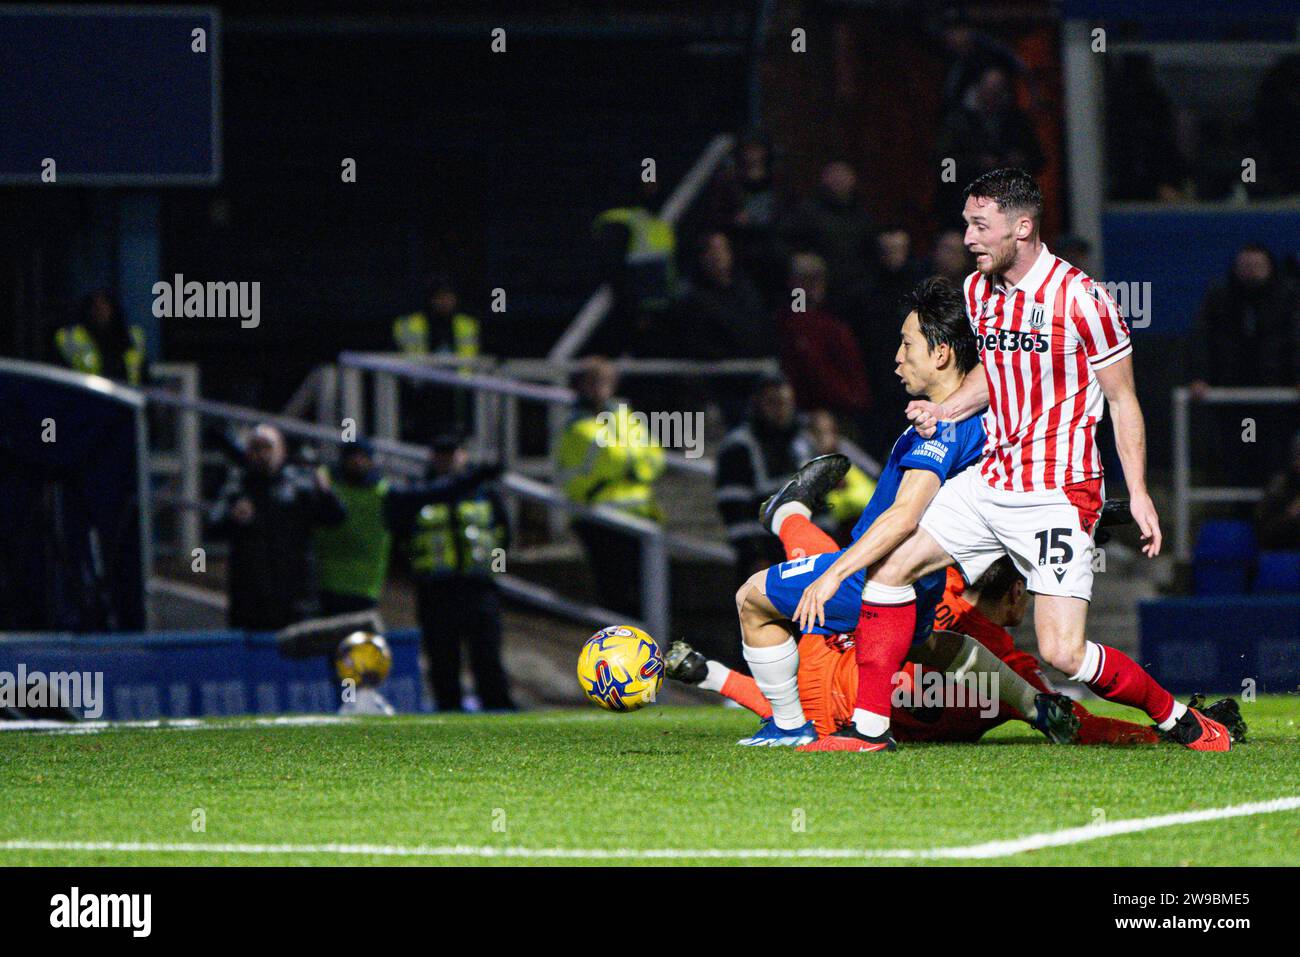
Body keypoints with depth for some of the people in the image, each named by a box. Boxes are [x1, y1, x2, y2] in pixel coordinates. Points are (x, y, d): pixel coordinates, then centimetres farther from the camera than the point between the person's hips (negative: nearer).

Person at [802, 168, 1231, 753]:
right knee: (889, 567, 2)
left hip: (1059, 495, -7)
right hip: (991, 480, 7)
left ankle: (1178, 721, 7)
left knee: (1061, 651, -14)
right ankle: (869, 727, 9)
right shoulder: (976, 290, 7)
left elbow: (1122, 399, -6)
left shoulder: (1078, 298, -13)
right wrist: (945, 409, 8)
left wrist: (1138, 493, -11)